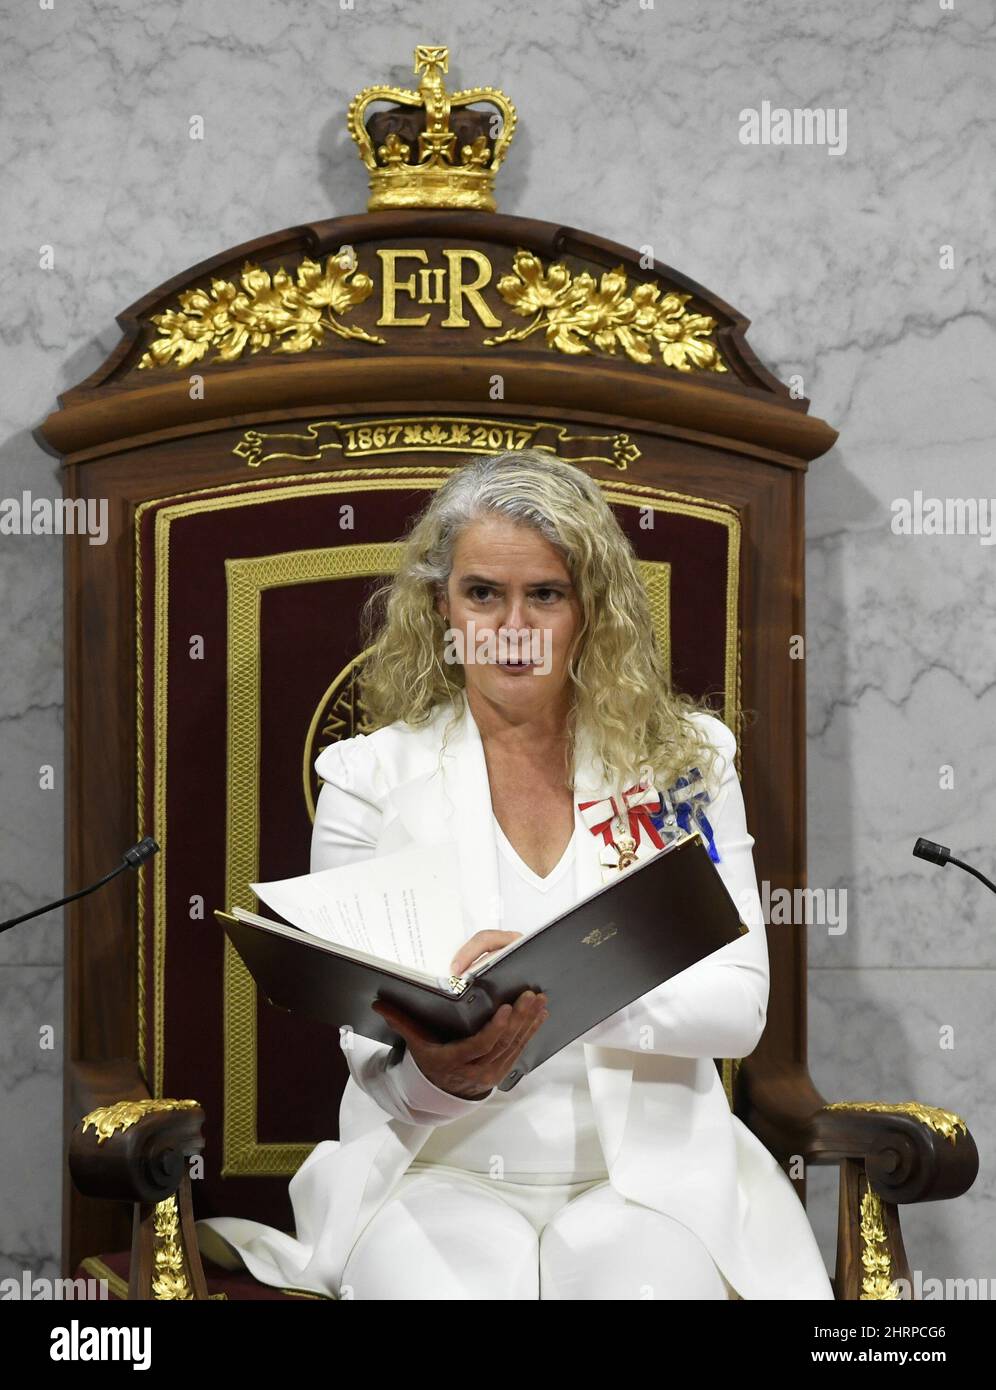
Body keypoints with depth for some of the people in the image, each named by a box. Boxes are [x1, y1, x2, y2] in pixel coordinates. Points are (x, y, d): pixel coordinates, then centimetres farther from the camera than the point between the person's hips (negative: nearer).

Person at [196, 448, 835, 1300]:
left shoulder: (686, 759, 8)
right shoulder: (369, 778, 5)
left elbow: (738, 1004, -1)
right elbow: (372, 1057, 1)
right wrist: (439, 1076, -24)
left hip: (644, 1170, 1)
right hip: (439, 1168, 0)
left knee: (647, 1285, -33)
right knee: (440, 1289, -34)